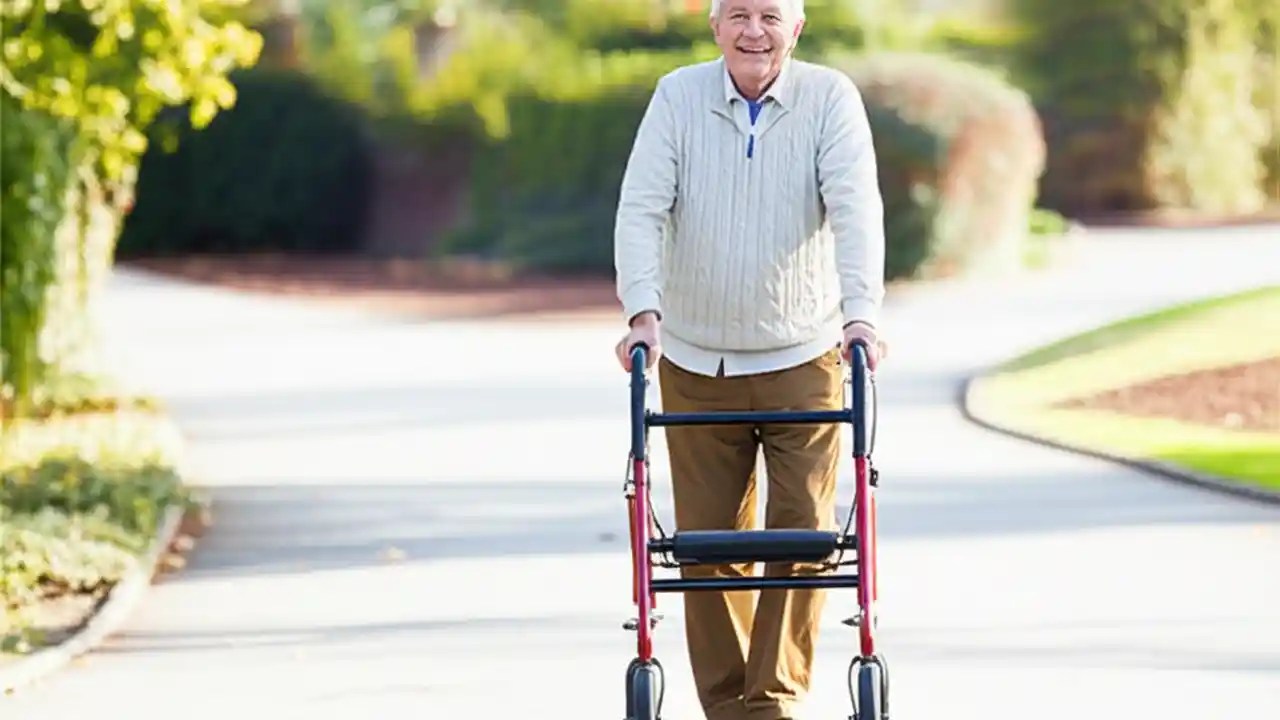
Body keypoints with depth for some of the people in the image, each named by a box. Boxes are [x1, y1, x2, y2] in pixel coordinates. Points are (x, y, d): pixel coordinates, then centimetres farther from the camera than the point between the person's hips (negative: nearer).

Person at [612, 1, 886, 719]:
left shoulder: (831, 97, -5)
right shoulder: (679, 96, -3)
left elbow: (855, 208, -16)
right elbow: (642, 209, -9)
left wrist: (862, 313, -30)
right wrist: (644, 310, -24)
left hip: (805, 358, -1)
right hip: (695, 364, 1)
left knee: (805, 528, -8)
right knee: (709, 539, 4)